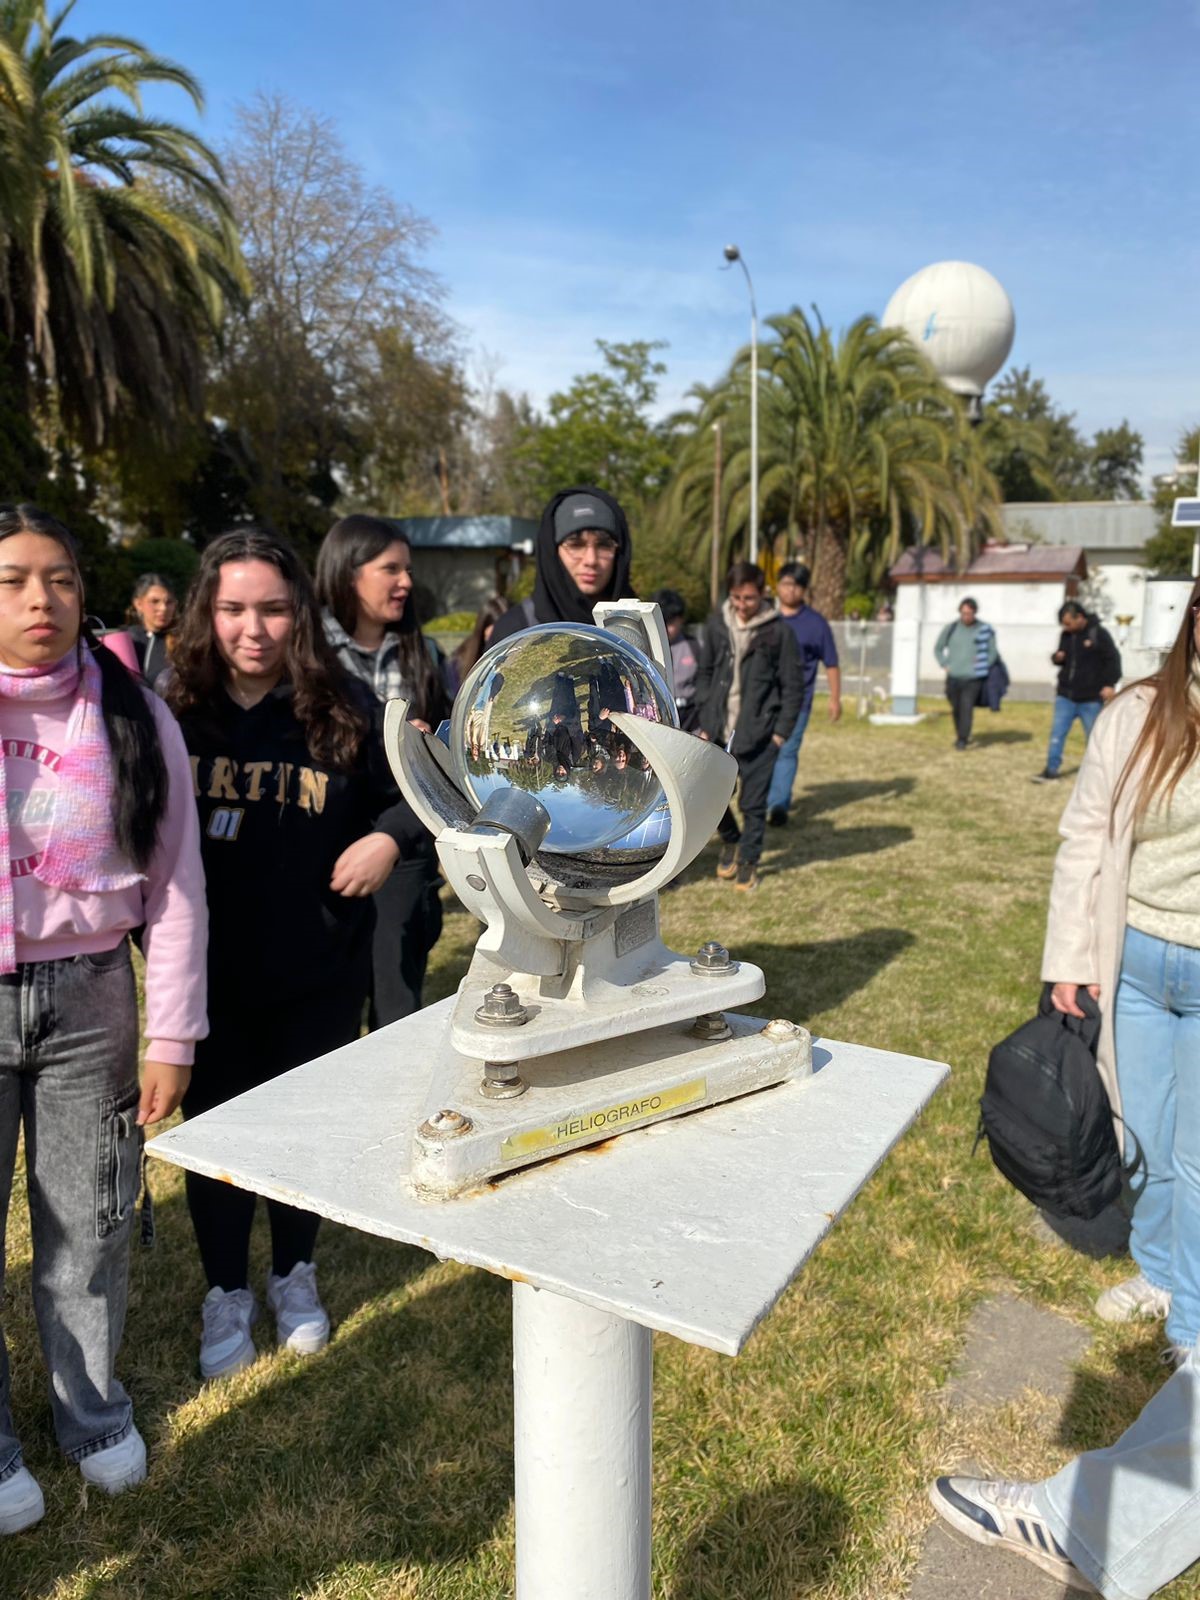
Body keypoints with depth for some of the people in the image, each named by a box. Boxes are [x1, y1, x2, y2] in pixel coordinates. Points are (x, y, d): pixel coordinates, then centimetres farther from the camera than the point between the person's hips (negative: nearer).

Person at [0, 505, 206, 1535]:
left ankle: (93, 1411, 37)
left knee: (88, 1227, 12)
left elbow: (174, 883, 1)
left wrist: (172, 1035, -1)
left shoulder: (133, 717, 0)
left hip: (89, 996, 1)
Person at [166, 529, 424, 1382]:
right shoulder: (176, 712, -6)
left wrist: (388, 837, -16)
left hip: (320, 972, 0)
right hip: (209, 974, 1)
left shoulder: (344, 708, -9)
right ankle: (226, 1293, 38)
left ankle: (295, 1275, 43)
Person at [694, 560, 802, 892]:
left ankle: (748, 860, 23)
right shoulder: (716, 625, 3)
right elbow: (704, 674, 9)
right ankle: (730, 840, 33)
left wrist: (782, 730, -7)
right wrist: (706, 721, 2)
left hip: (758, 733, -3)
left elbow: (793, 686, -2)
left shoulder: (778, 630, -6)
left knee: (753, 802, 5)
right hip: (718, 731, 3)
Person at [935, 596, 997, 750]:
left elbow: (992, 653, 6)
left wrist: (981, 670, -2)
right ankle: (960, 735, 26)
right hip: (953, 678, 3)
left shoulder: (985, 630, -2)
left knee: (966, 708, -13)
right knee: (956, 709, 9)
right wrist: (945, 665, 6)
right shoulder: (951, 628, 5)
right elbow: (938, 649, 17)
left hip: (973, 679, -3)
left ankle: (962, 740, -12)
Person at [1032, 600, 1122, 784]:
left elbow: (1113, 659, -9)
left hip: (1091, 699, -5)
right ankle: (1051, 770, 8)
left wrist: (1110, 684, -16)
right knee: (1057, 733, 3)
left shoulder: (1099, 634, -10)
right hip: (1065, 696, 5)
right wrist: (1057, 658, -4)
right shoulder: (1066, 635, 6)